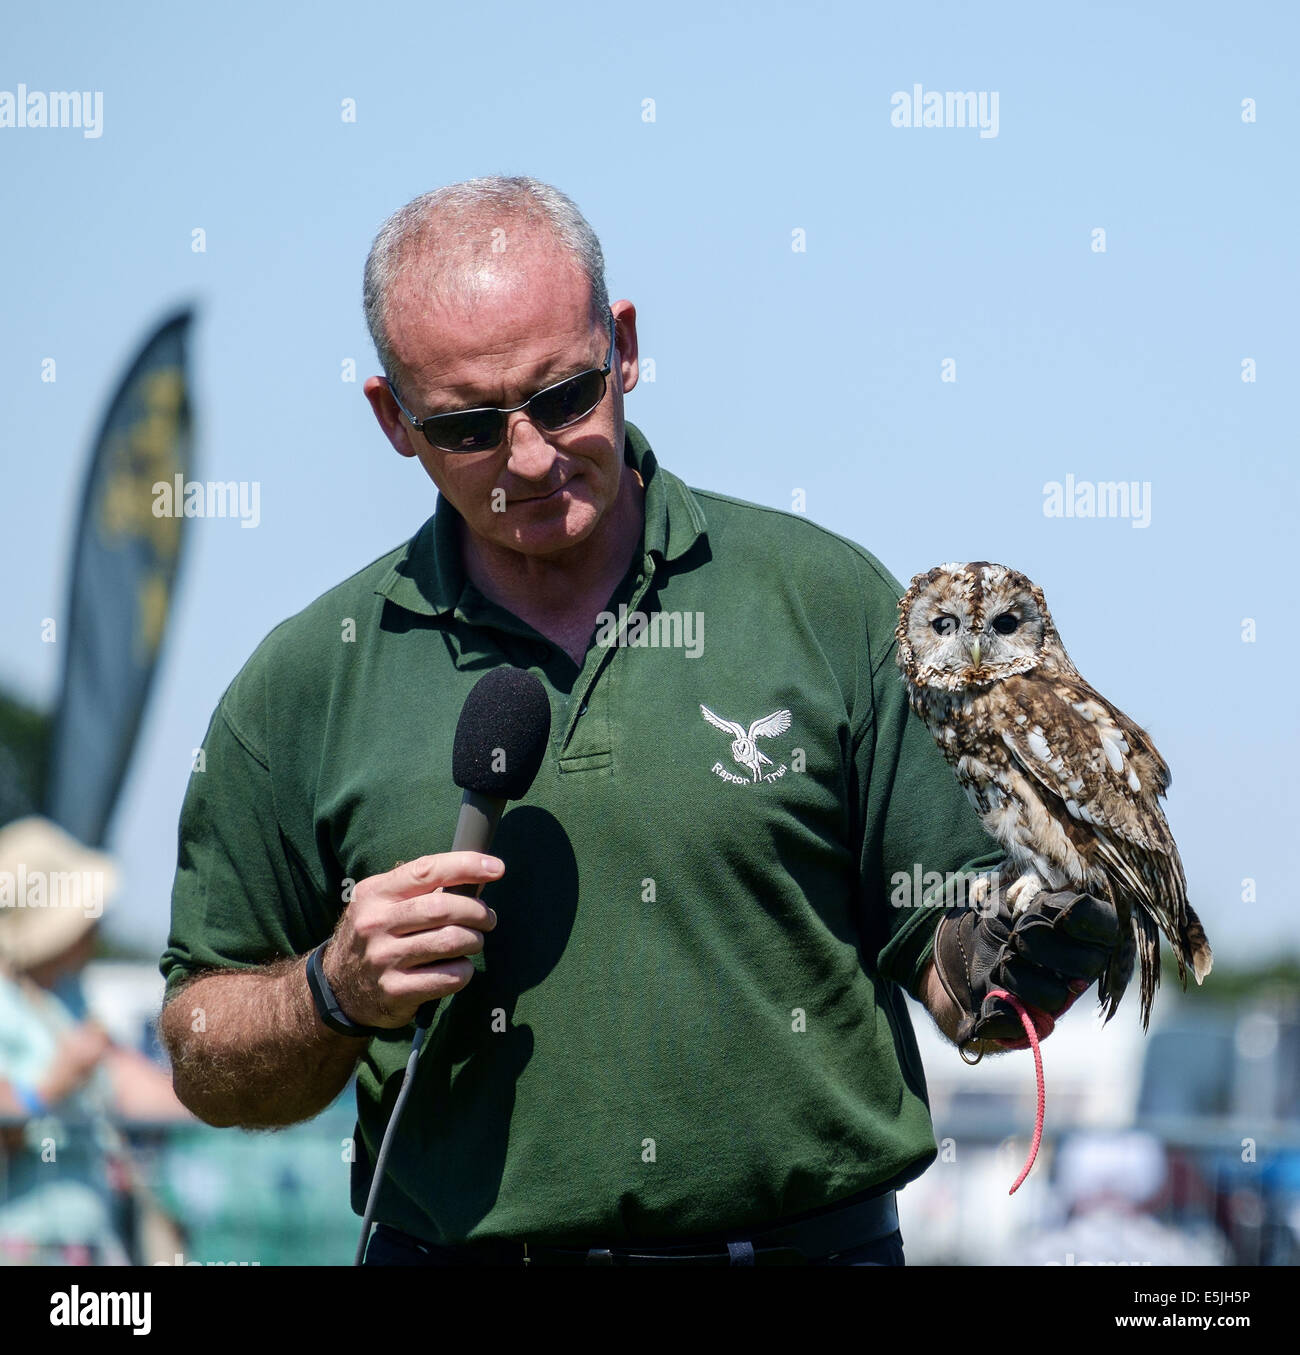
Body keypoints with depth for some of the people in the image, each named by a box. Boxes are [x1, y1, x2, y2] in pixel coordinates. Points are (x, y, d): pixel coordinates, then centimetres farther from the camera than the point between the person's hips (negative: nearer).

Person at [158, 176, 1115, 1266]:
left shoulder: (829, 602, 2)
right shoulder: (309, 682, 4)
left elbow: (945, 935, 4)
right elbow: (209, 1062, 9)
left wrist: (998, 982, -17)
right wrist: (336, 993, -10)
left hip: (814, 1247, -1)